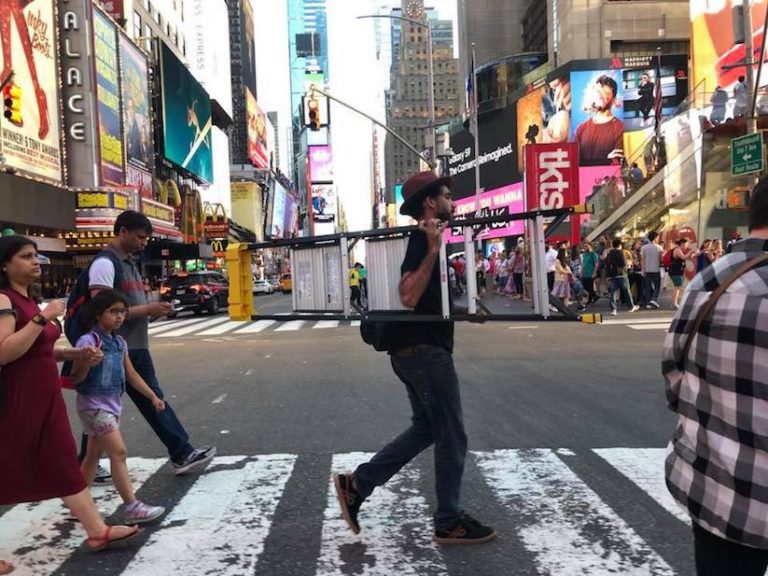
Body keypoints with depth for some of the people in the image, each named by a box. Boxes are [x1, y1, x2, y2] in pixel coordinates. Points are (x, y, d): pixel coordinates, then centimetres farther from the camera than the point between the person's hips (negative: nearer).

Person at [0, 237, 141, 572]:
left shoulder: (28, 300, 13)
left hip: (45, 398, 9)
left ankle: (97, 531, 16)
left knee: (65, 466, 10)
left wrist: (76, 355, 9)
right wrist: (42, 318, -26)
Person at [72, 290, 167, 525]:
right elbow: (75, 379, -14)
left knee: (94, 454, 16)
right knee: (119, 453, -10)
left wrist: (153, 397, 13)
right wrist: (88, 362, -32)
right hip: (94, 406, -8)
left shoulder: (120, 342, 8)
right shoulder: (88, 341, -15)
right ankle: (132, 508, -7)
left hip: (112, 405, 8)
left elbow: (131, 374, 15)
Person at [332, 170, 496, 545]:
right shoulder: (422, 241, -15)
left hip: (417, 350, 10)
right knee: (451, 436, 1)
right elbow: (408, 296, -28)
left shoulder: (425, 240, 16)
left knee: (426, 429, 18)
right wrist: (433, 250, -29)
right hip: (425, 350, -10)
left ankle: (356, 484, 19)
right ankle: (450, 522, 14)